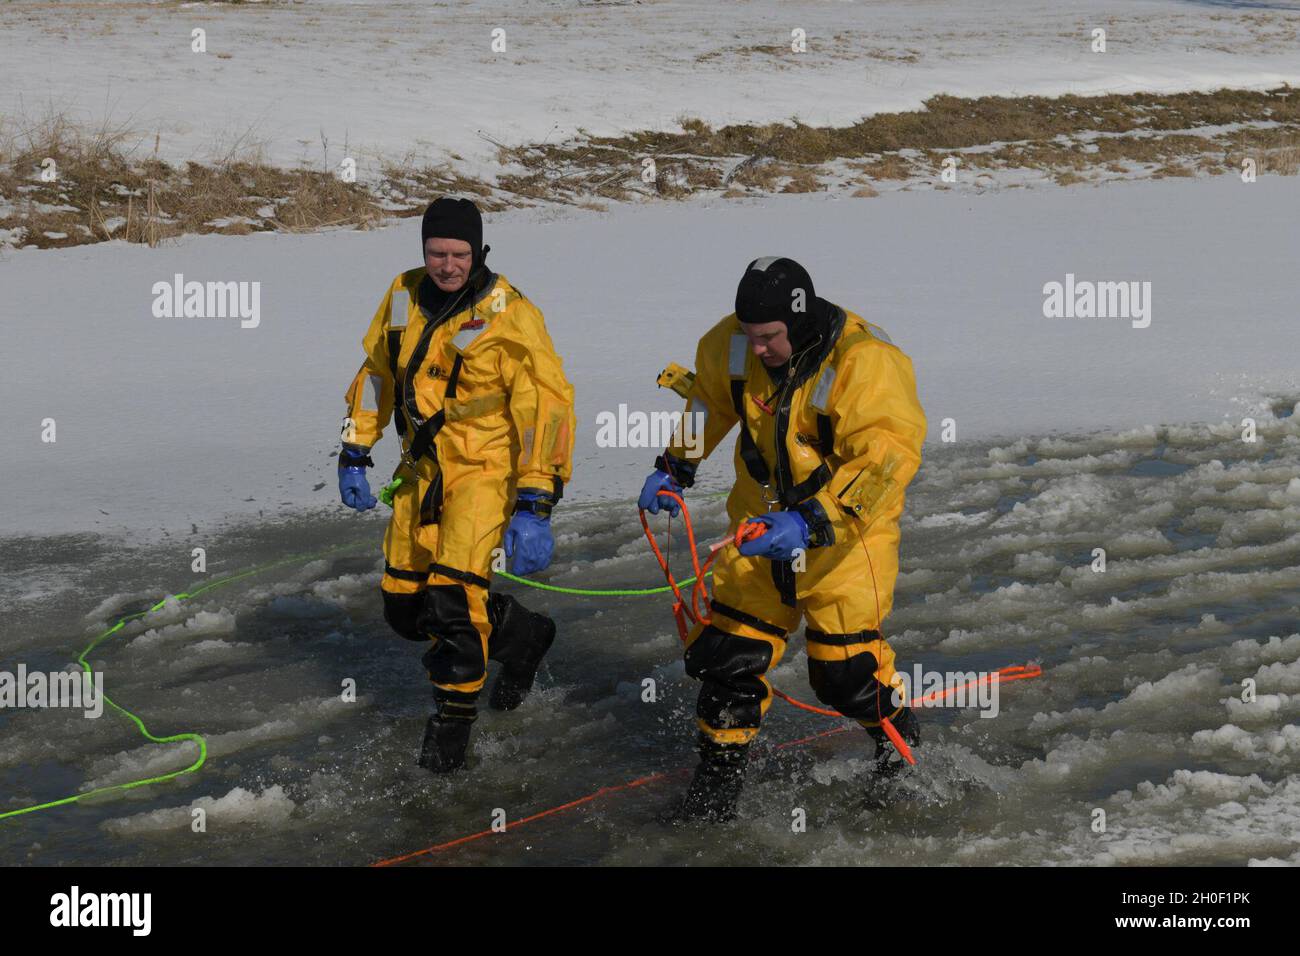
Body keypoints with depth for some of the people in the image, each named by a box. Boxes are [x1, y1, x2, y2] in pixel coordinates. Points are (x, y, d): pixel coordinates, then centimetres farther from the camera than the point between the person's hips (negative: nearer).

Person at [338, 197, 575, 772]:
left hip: (485, 470, -6)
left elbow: (547, 407, -19)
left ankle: (454, 716, 1)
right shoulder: (404, 297, 1)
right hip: (422, 469, 6)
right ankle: (519, 634, 31)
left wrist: (534, 505, -25)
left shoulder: (509, 315, -17)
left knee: (453, 596, -19)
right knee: (404, 607, 8)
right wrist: (355, 453, 13)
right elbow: (376, 371, 17)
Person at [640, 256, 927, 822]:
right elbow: (706, 397, 15)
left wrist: (812, 523, -42)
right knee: (730, 646, 2)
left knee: (843, 669, -7)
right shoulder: (733, 345, -8)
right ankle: (718, 781, 15)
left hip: (846, 527, -5)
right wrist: (675, 467, 7)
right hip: (764, 519, 5)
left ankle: (903, 749, 23)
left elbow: (886, 459, -33)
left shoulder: (865, 362, -27)